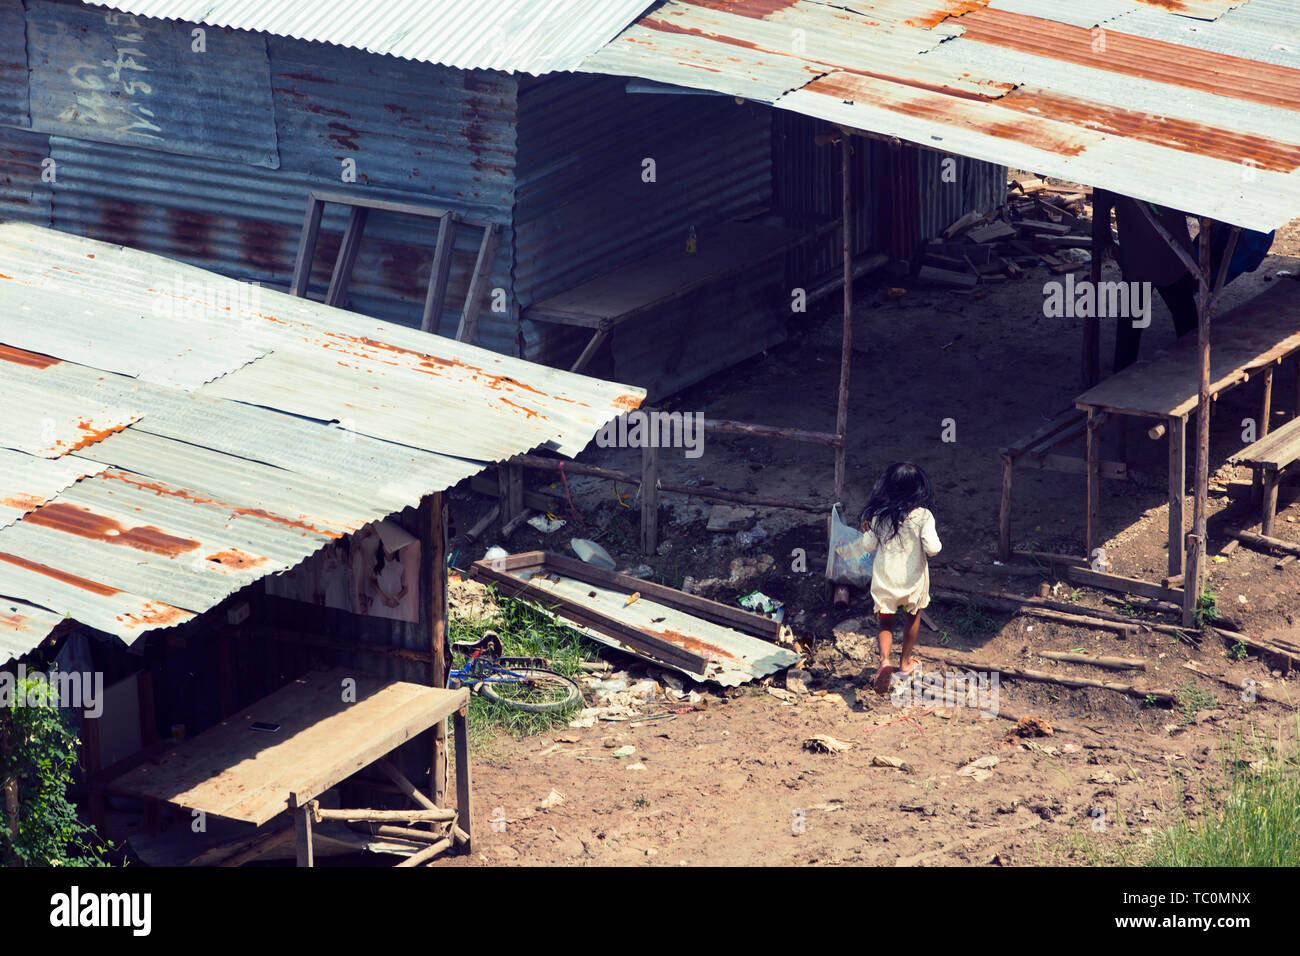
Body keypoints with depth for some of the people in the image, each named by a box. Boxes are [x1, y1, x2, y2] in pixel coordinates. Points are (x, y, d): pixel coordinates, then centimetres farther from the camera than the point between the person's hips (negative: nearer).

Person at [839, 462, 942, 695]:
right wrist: (934, 540, 3)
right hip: (913, 580, -1)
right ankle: (905, 661, 36)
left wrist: (845, 551, 17)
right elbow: (932, 548, -20)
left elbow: (868, 545, -2)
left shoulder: (880, 515, -10)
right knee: (913, 617, 25)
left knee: (886, 623, 12)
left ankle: (884, 659, -14)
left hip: (885, 579, 1)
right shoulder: (922, 516, -16)